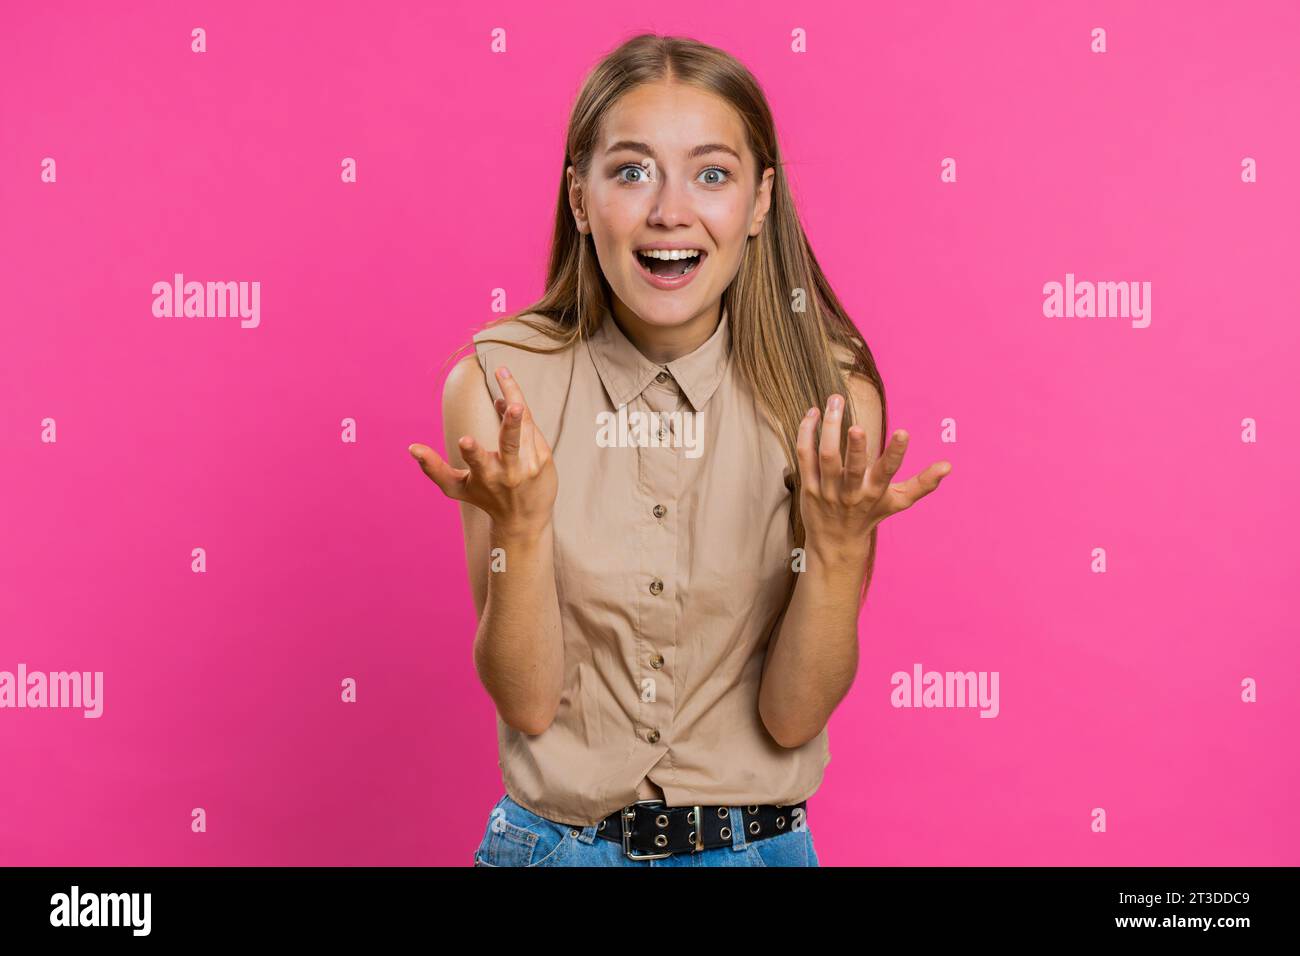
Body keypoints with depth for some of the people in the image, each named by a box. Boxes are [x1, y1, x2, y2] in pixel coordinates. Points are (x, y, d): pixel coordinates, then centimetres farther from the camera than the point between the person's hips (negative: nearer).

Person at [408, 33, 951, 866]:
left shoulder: (831, 393, -13)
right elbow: (528, 702, -13)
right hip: (554, 836, 0)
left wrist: (841, 546, -27)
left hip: (760, 842, 0)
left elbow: (792, 716, -12)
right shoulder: (497, 383, -13)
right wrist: (520, 527, -28)